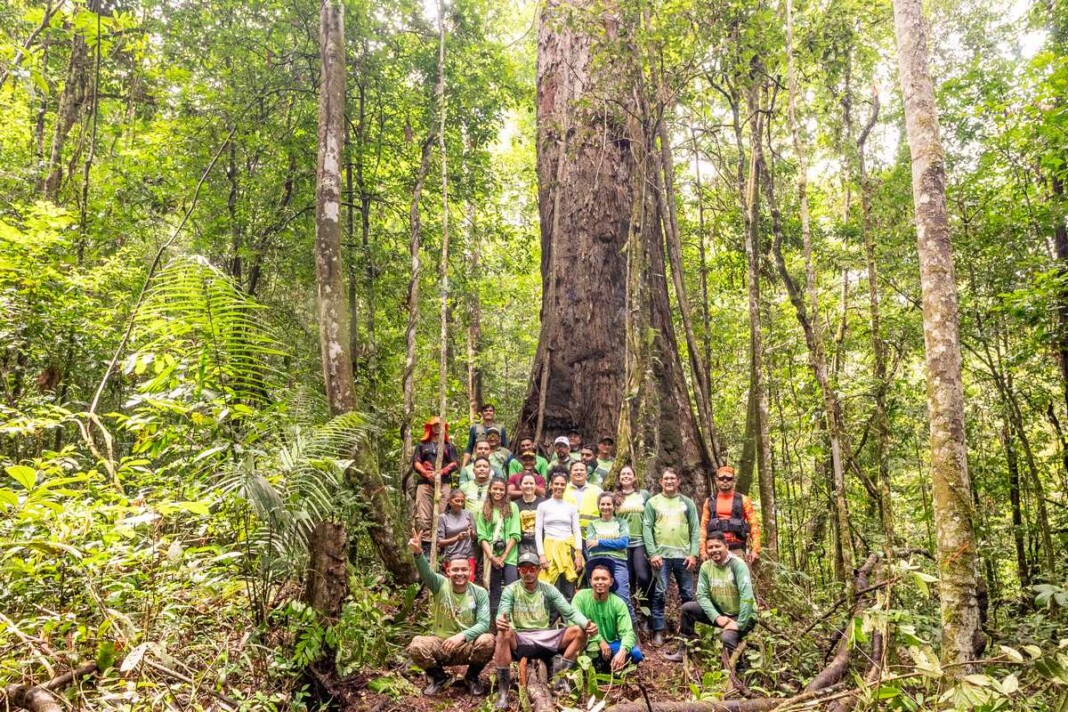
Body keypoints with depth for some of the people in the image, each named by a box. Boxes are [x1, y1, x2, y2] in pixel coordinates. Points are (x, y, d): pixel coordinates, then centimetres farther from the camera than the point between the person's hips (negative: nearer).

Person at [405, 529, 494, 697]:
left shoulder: (480, 593, -5)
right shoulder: (440, 585, -6)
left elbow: (484, 623, -13)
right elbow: (425, 573, -27)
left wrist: (462, 635, -32)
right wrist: (418, 553, -49)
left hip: (467, 645, 0)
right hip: (440, 643, 0)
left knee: (487, 641, -31)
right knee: (416, 645, -29)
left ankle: (472, 677, 3)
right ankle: (437, 676, 4)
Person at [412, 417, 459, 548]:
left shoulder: (449, 446, 21)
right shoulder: (422, 445, 22)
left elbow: (454, 463, 9)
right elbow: (416, 463, 11)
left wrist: (440, 472, -8)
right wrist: (427, 473, -8)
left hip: (443, 483, 0)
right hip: (425, 483, 0)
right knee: (423, 516, -11)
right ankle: (425, 541, -13)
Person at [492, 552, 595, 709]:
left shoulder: (548, 590, 4)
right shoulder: (511, 590, -2)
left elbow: (570, 612, -4)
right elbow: (502, 614, -18)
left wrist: (587, 623, -24)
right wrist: (500, 620, -44)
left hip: (544, 638, 3)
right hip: (519, 640, -3)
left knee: (580, 631, -15)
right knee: (504, 633, -37)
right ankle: (503, 690, -27)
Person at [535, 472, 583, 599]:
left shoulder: (571, 507, 10)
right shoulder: (543, 506, 5)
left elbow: (577, 531, 8)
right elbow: (538, 531, 2)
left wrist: (579, 555, -2)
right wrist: (541, 555, -7)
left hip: (569, 548, 2)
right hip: (550, 548, -2)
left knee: (569, 591, 1)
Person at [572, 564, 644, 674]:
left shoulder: (618, 603, -8)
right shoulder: (581, 596, -12)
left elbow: (627, 632, -16)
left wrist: (622, 651, -38)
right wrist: (599, 640, -29)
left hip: (611, 644, 3)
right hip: (587, 645, -2)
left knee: (636, 654, -22)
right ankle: (596, 665, -5)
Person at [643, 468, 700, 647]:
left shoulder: (687, 502, 9)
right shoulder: (653, 502, 4)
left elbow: (695, 529, 6)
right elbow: (647, 528, -1)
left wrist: (693, 554, -4)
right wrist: (652, 553, -10)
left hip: (684, 555, 2)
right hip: (661, 555, -2)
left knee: (688, 594, 8)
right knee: (660, 594, -2)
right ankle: (658, 632, 6)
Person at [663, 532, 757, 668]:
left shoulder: (737, 564, -21)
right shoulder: (705, 567, -4)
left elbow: (747, 596, -28)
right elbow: (702, 595, -6)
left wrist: (739, 624, -29)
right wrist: (717, 617, -19)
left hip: (743, 615, -5)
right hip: (720, 612, 6)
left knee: (727, 637, -34)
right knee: (687, 608, -10)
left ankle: (736, 668, -1)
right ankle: (683, 652, 7)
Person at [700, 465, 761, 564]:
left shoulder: (743, 500, 6)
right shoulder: (709, 502, 12)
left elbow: (754, 525, 2)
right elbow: (703, 527, 10)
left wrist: (755, 550, -7)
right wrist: (703, 550, 1)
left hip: (737, 549, -2)